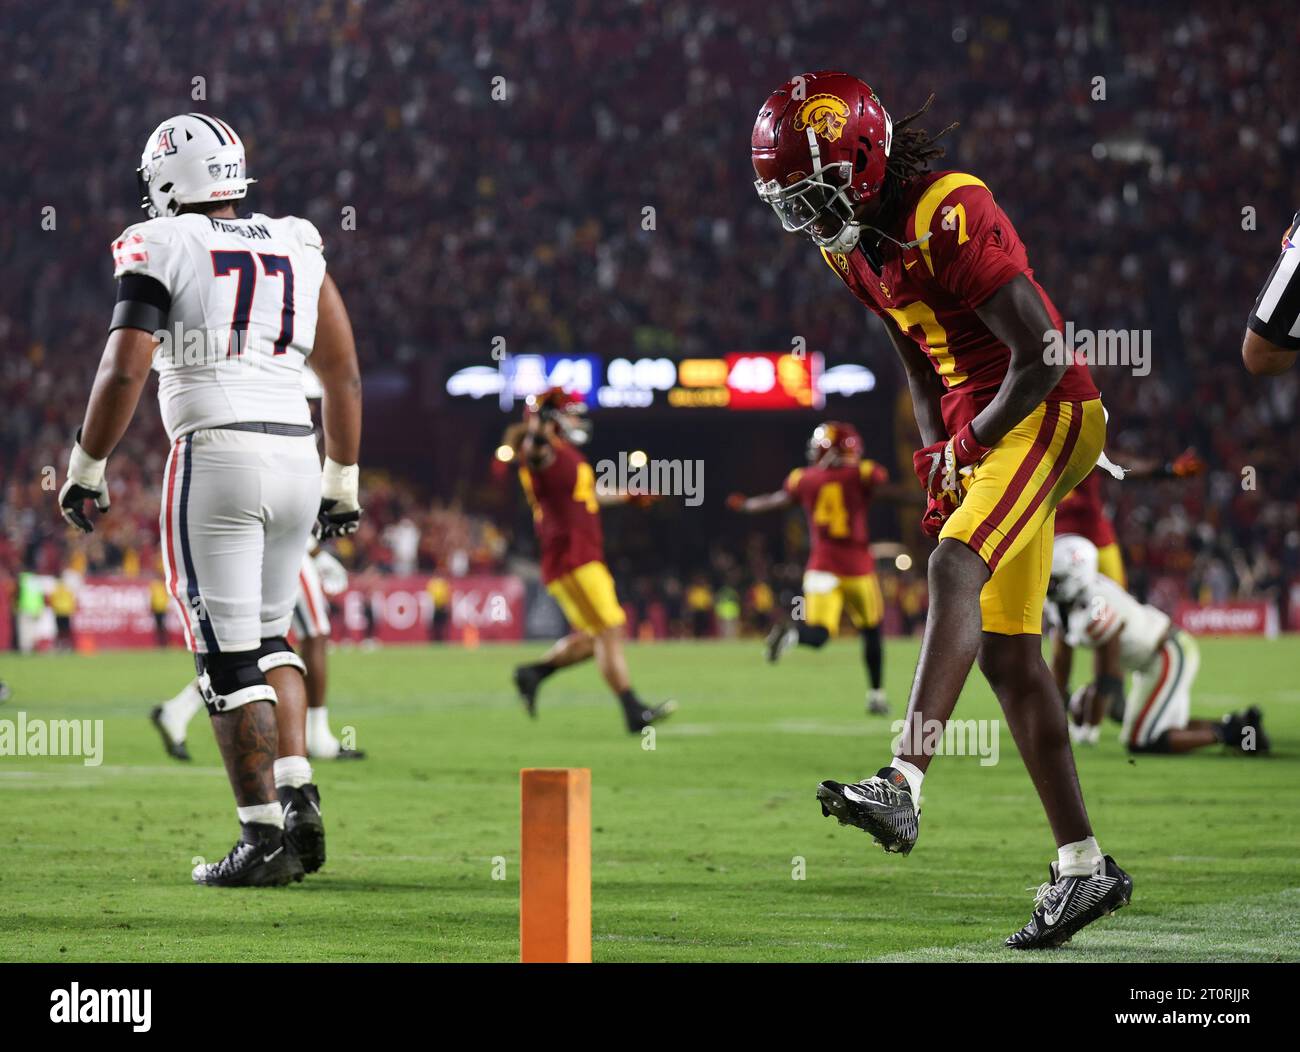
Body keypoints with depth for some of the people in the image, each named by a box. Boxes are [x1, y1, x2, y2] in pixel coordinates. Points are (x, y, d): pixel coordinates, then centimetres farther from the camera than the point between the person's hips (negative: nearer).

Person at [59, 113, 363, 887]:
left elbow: (123, 372, -9)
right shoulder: (298, 250, 14)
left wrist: (87, 469, 2)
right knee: (268, 636, 21)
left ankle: (264, 837, -3)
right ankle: (300, 800, 7)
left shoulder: (162, 251, -1)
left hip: (215, 454, -5)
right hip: (295, 456, 5)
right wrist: (344, 478, 24)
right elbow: (344, 374, 15)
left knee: (228, 658, -1)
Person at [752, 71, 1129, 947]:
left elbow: (1042, 356, -21)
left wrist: (969, 446, -12)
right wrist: (938, 463, 8)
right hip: (979, 427, 9)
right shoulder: (851, 244, 6)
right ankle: (1084, 866, 12)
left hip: (1047, 415, -9)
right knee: (1006, 653, 6)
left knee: (955, 570, -30)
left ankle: (905, 784, -41)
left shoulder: (951, 217, -22)